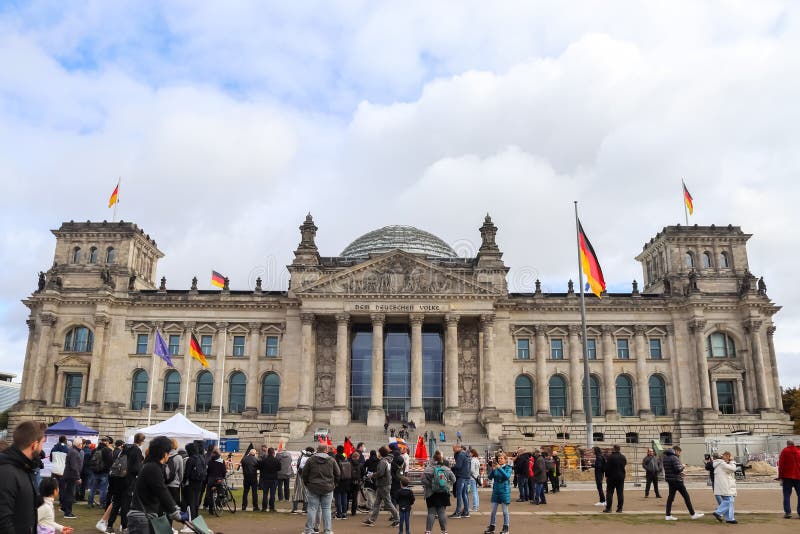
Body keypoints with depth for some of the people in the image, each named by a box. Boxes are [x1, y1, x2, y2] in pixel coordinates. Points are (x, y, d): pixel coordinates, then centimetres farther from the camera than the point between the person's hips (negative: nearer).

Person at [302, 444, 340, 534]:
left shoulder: (310, 460, -2)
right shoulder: (332, 460, 0)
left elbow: (304, 473, 2)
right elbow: (338, 474, 4)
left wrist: (307, 484, 16)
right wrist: (333, 484, 17)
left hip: (313, 488, 0)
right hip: (328, 488, 0)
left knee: (312, 508, 4)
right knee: (326, 509, 7)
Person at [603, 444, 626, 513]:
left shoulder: (610, 457, -14)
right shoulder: (623, 457, 5)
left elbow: (607, 467, -12)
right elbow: (625, 464, 16)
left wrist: (606, 476, -4)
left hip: (612, 477, -5)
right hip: (621, 477, 5)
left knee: (609, 492, 0)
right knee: (620, 492, 7)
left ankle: (608, 508, -2)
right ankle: (620, 508, 7)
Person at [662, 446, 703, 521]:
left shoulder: (665, 457, 12)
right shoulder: (674, 458, -17)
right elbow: (678, 469, -23)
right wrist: (682, 466, -2)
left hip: (670, 480, 8)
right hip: (676, 480, -8)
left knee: (670, 496, 9)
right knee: (686, 496, 2)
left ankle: (668, 515, 8)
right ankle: (693, 514, 9)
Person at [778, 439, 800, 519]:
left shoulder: (784, 451, -1)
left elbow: (781, 465, -5)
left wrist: (780, 477, -2)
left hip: (787, 476, -2)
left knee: (787, 495, 0)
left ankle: (787, 512, -6)